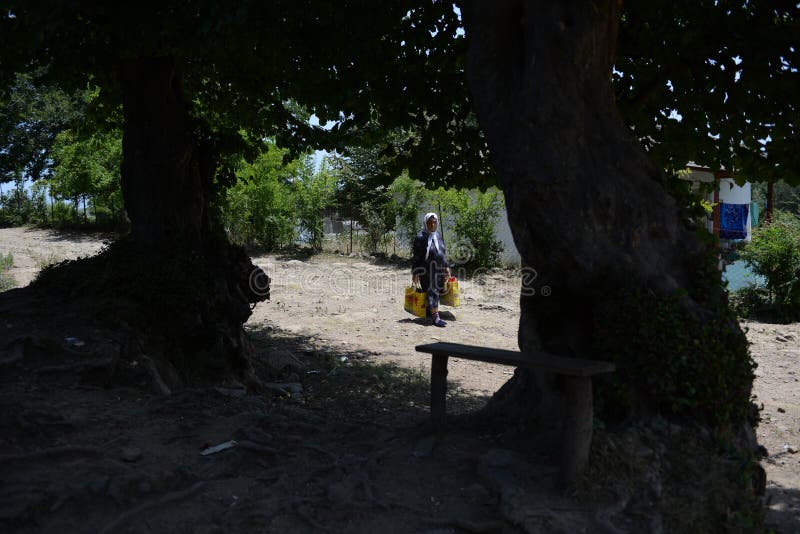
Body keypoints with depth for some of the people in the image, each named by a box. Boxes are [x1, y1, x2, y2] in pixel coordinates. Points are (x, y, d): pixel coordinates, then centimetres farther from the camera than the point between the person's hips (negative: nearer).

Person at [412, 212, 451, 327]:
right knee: (432, 291, -13)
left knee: (437, 291, 11)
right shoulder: (420, 238, -9)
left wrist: (446, 267, 19)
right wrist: (415, 272, -12)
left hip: (439, 270, 7)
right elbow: (416, 257, -10)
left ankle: (429, 311, 28)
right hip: (426, 270, -7)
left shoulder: (438, 236, 12)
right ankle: (435, 318, -17)